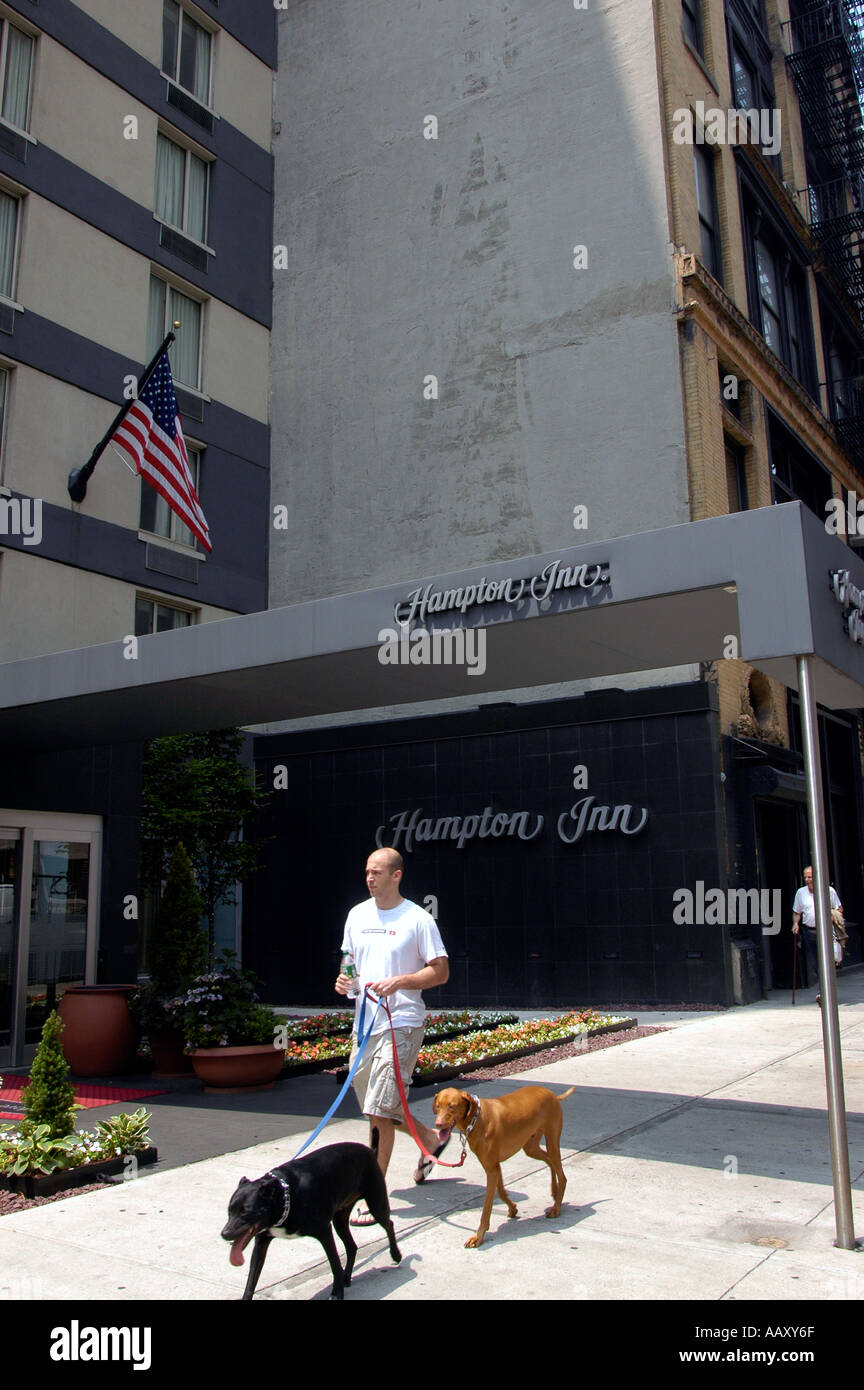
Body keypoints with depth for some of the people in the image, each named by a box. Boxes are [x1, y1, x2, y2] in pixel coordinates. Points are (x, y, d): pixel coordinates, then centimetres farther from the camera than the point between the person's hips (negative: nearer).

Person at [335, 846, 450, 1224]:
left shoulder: (418, 919, -9)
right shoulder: (358, 915, 9)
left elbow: (441, 971, -8)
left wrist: (397, 982, -20)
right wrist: (344, 978, -2)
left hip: (401, 1025, -7)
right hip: (365, 1021, 7)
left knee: (379, 1111, -10)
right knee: (374, 1108, 16)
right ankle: (432, 1139, 41)